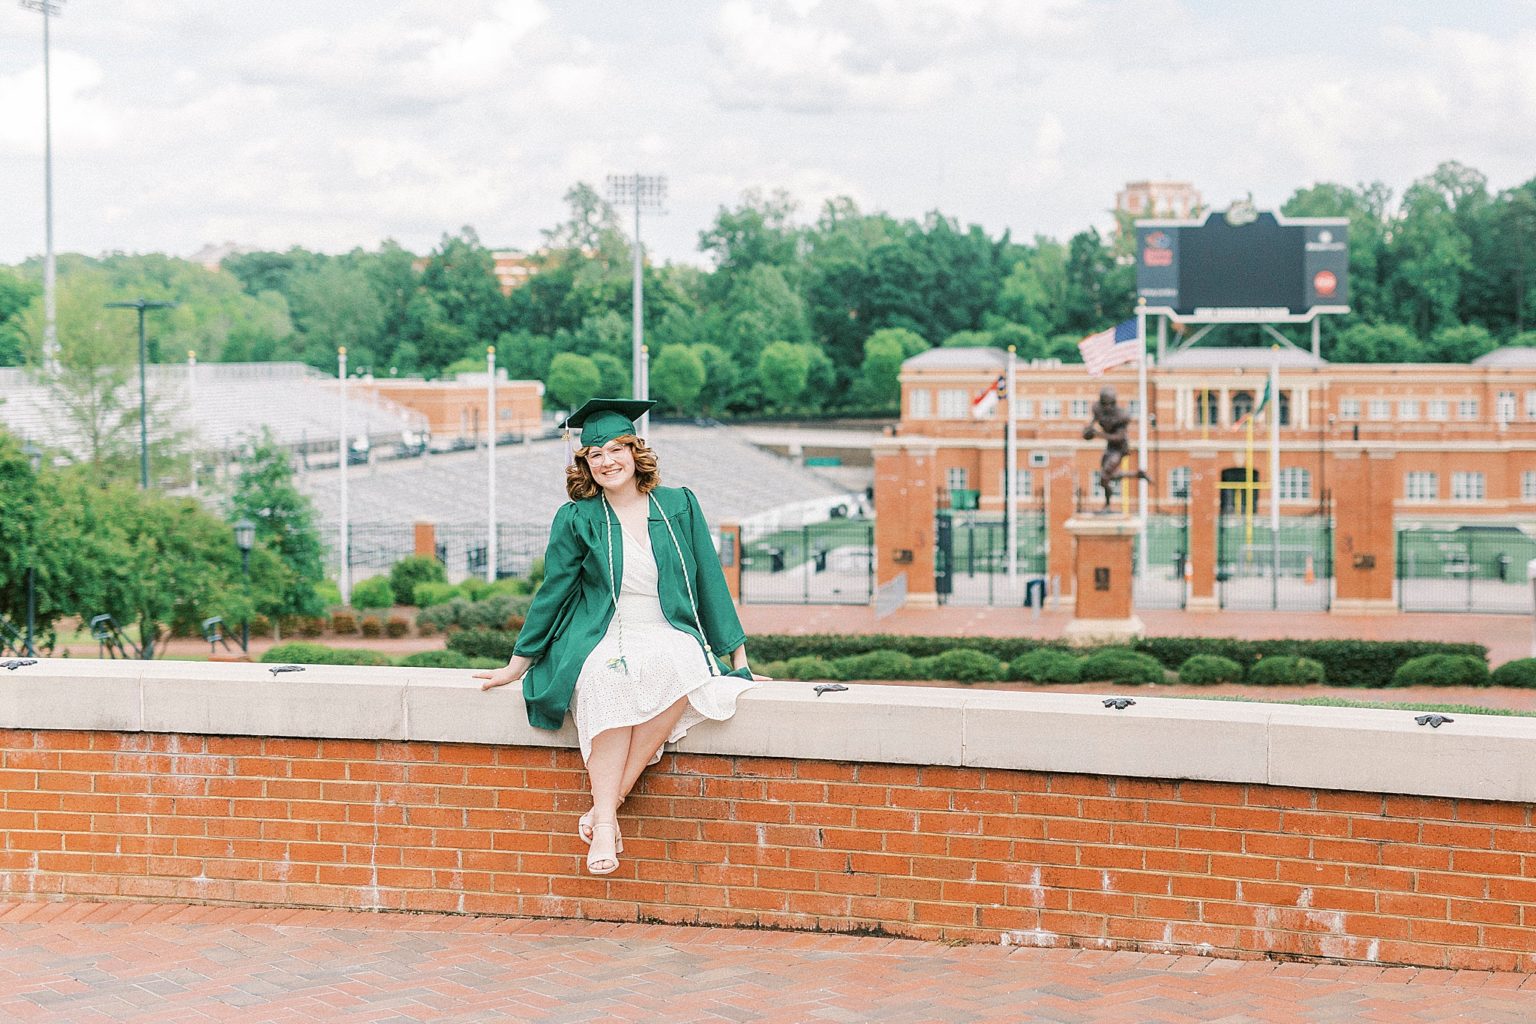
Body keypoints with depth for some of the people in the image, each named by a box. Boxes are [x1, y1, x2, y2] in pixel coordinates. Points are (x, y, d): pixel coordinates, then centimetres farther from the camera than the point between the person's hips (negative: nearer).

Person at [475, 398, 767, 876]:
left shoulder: (679, 505, 9)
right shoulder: (576, 519, 5)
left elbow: (709, 582, 11)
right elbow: (552, 594, 11)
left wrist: (738, 658, 9)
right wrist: (517, 665, 12)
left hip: (670, 637, 1)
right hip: (603, 641, -1)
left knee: (680, 667, -37)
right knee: (610, 680, -39)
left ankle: (605, 806, -32)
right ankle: (606, 820, -41)